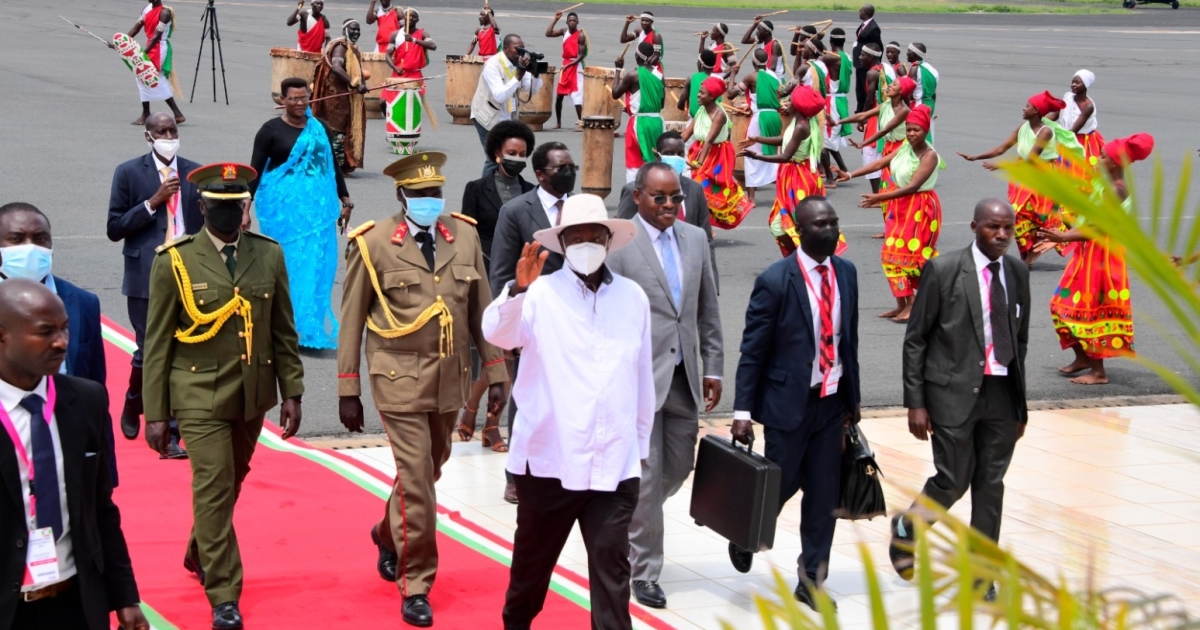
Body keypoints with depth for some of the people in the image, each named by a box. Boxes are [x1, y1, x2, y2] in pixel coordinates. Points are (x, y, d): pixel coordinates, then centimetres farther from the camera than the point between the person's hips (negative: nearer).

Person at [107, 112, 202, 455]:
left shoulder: (195, 173, 7)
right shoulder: (129, 173, 0)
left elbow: (208, 221, 13)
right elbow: (114, 228, -3)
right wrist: (153, 202, -13)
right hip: (146, 278, -2)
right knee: (149, 351, 3)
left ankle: (171, 432, 4)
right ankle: (133, 407, 33)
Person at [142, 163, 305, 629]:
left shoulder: (269, 255, 3)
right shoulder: (174, 262, -7)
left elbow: (283, 331, 8)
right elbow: (157, 342, -4)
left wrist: (292, 392, 3)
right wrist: (155, 412, -5)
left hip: (254, 394, 4)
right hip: (200, 395, -4)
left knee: (231, 483, 17)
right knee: (213, 490, -9)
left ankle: (200, 554, 44)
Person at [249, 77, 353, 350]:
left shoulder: (319, 128, 10)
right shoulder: (271, 130, -2)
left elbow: (332, 165, 19)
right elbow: (255, 170, -3)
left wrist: (345, 200, 19)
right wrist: (245, 209, -8)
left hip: (317, 207, 4)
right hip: (284, 208, -4)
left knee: (317, 266, 3)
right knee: (290, 265, -2)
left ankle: (312, 327, 13)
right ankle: (293, 327, 6)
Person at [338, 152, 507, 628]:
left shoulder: (465, 236, 2)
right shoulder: (374, 244, -7)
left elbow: (481, 309, 7)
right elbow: (351, 320, -2)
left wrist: (495, 373, 5)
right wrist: (348, 389, -3)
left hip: (451, 379, 4)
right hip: (400, 381, -4)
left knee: (429, 471, 19)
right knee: (416, 482, -6)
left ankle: (388, 534, 48)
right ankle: (417, 586, 8)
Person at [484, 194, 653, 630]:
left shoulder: (633, 297, 6)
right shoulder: (541, 294, -4)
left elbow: (643, 376, 12)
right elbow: (497, 333, -22)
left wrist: (640, 443, 14)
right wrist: (518, 289, -40)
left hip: (614, 464, 1)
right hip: (549, 458, -1)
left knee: (612, 565, -2)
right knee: (533, 558, 15)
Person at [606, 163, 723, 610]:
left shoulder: (695, 239, 9)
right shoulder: (617, 243, -8)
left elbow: (708, 309, 14)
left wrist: (713, 367, 10)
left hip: (683, 377, 6)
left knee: (679, 468, 12)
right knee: (646, 478, -1)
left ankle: (627, 517, 39)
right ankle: (644, 573, 11)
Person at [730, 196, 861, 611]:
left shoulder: (846, 273, 4)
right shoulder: (775, 281, -13)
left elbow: (849, 339, 12)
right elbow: (752, 351, -10)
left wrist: (853, 398, 14)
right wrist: (743, 411, -12)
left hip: (831, 402, 5)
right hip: (789, 403, -5)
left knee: (824, 494, 7)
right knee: (781, 484, 4)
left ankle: (811, 580, 19)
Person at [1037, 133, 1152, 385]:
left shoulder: (1116, 190, -19)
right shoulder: (1104, 185, 11)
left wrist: (1065, 237, -30)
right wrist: (1058, 237, 8)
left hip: (1102, 254, -10)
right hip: (1088, 252, 10)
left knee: (1091, 311, -4)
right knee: (1065, 305, 14)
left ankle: (1098, 371, 5)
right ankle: (1083, 357, 27)